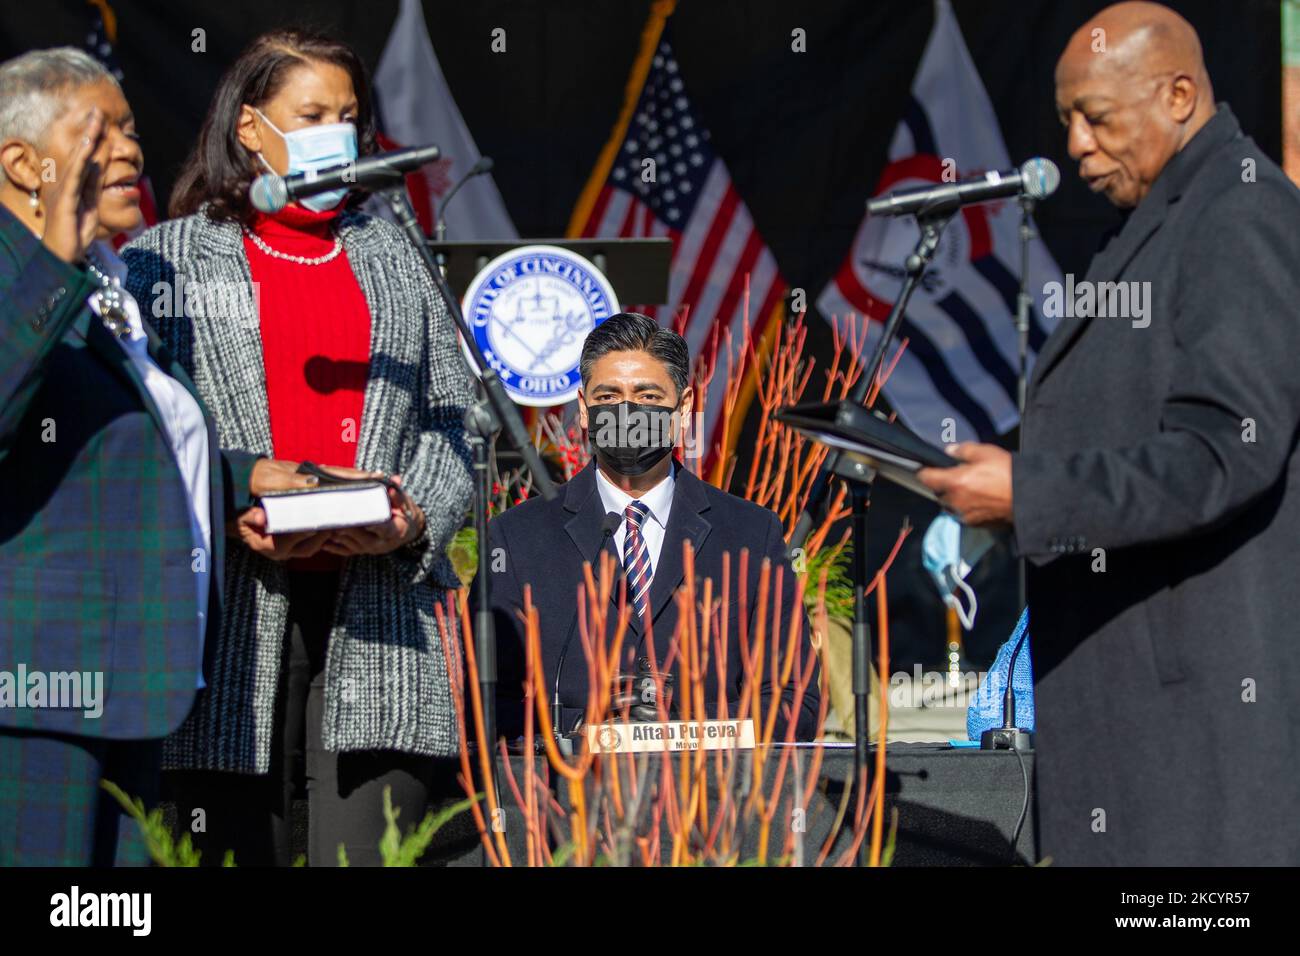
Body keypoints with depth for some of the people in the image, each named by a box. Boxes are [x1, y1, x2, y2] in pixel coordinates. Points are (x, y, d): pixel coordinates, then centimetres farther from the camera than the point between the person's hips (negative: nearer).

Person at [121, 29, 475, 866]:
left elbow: (451, 412, 15)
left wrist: (416, 518, -4)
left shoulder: (392, 255, 20)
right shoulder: (168, 260, 9)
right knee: (240, 849, -2)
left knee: (369, 852, -6)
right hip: (232, 607, -2)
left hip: (376, 607, 2)